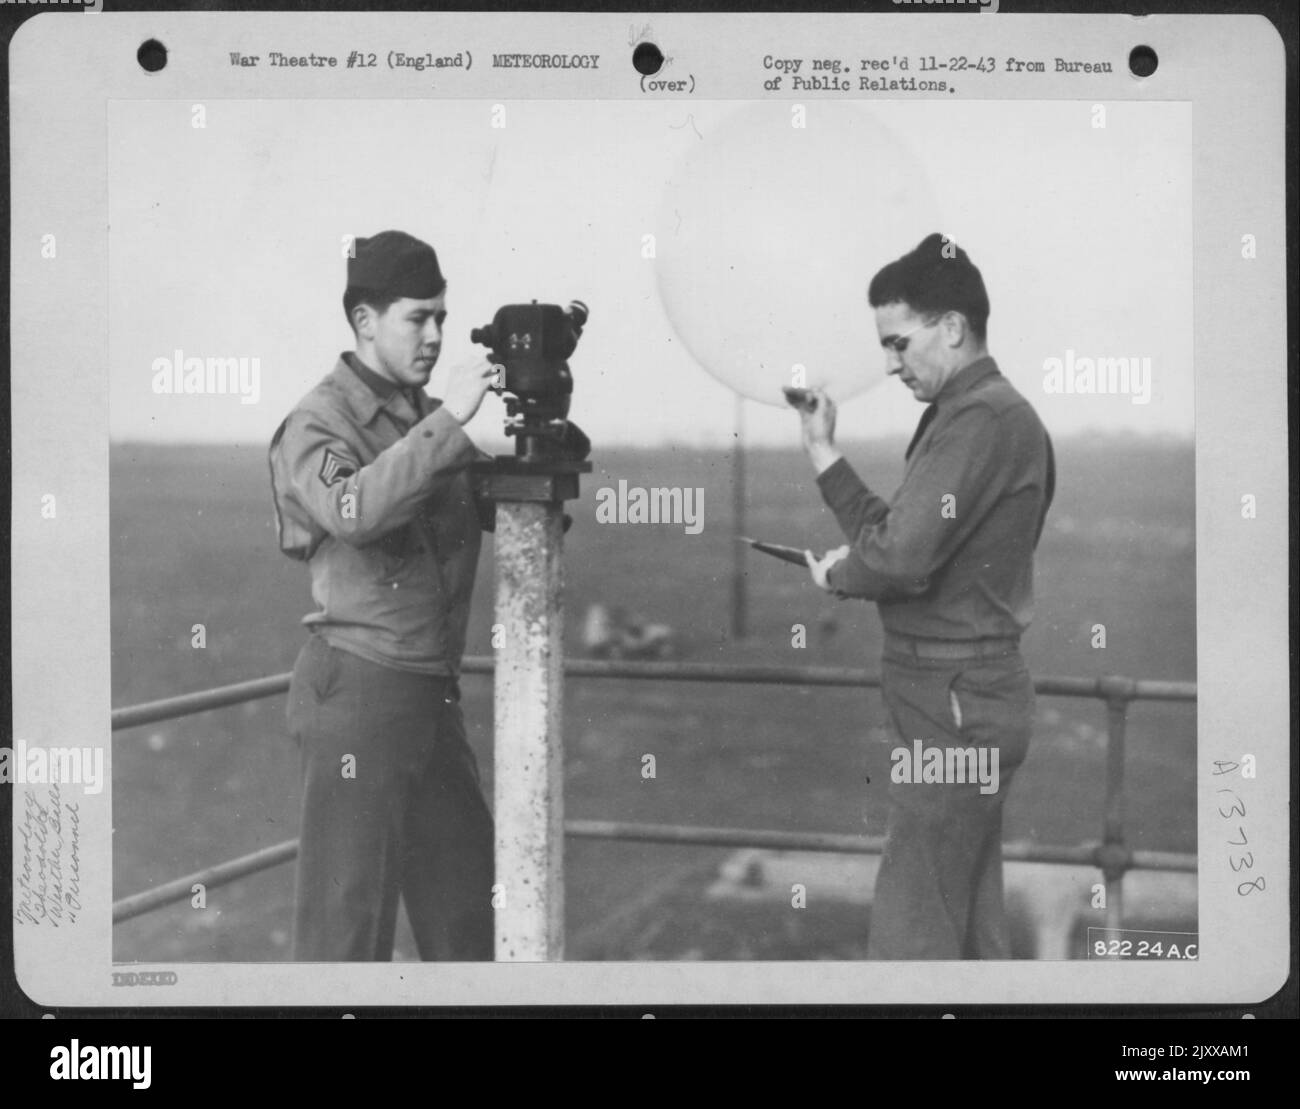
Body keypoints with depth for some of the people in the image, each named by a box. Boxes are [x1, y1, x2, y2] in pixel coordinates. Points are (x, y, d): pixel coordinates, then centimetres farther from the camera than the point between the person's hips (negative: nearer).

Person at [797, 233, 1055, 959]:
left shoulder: (984, 417, -17)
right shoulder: (974, 413, 16)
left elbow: (903, 557, -22)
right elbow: (898, 534, 13)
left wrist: (837, 574, -3)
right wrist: (825, 455, 7)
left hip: (954, 699, -10)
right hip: (963, 691, 10)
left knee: (910, 933, -7)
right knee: (973, 923, 14)